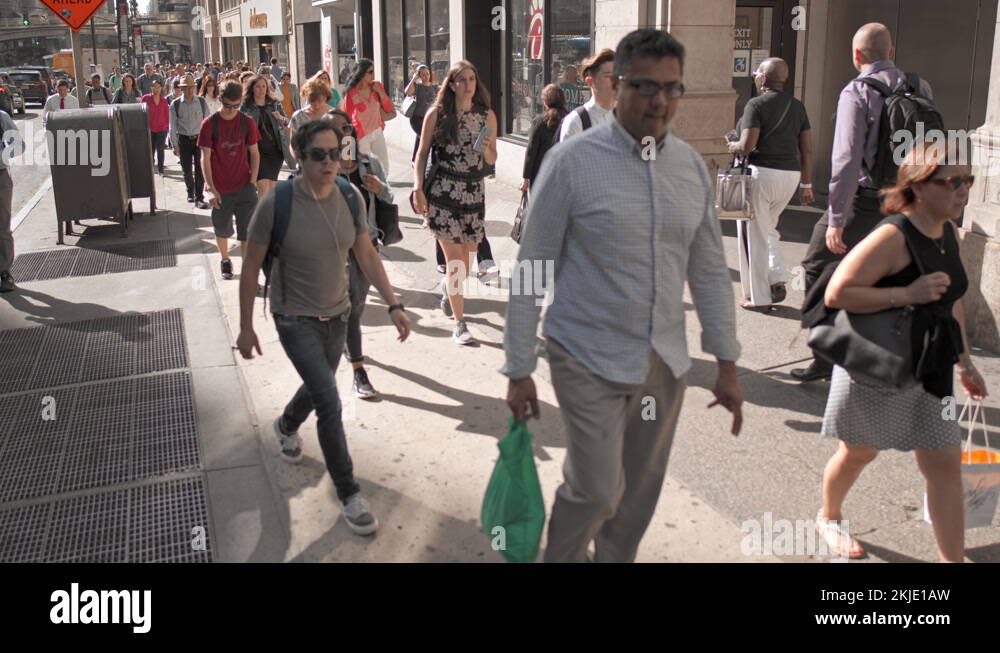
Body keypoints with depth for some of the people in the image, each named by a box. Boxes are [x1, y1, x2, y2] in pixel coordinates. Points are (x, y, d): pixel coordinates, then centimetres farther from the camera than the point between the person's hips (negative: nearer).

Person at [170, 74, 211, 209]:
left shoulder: (201, 102, -1)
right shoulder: (175, 104, -2)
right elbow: (173, 126, 1)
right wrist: (175, 144, 0)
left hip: (199, 138, -1)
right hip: (184, 139, 1)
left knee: (199, 169, -7)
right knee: (187, 170, 10)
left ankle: (199, 198, -4)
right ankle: (190, 193, 32)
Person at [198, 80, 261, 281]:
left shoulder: (247, 123, -2)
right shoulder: (209, 125, -7)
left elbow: (254, 154, 6)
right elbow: (206, 158, -8)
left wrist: (253, 181, -2)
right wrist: (211, 188, -14)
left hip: (244, 187, 0)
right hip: (220, 188, 0)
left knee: (247, 232, -6)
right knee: (222, 230, 17)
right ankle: (225, 260, 41)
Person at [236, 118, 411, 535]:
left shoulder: (350, 197, -9)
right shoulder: (277, 203, -20)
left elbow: (367, 255, 2)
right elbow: (250, 268, -11)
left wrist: (393, 305, -5)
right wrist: (246, 327, -8)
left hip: (337, 315, 5)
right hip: (296, 320, -5)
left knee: (318, 388, 25)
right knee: (330, 404, -12)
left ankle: (286, 426, 59)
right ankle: (349, 494, 5)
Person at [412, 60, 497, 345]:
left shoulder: (487, 116, 6)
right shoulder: (437, 114, -1)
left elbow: (492, 160, 10)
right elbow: (422, 153, 3)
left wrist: (486, 149, -12)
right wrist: (418, 188, -7)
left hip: (474, 191, 3)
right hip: (443, 190, -3)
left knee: (465, 254, 11)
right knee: (455, 259, -8)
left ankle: (448, 285, 47)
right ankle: (459, 324, -1)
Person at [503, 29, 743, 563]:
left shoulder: (691, 166, 3)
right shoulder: (571, 162, -11)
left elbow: (709, 271, 9)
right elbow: (532, 271, -8)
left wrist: (726, 364, 9)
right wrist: (519, 370, -7)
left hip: (665, 362, 5)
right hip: (590, 360, -5)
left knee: (641, 490, 15)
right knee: (596, 492, -2)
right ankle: (558, 558, 28)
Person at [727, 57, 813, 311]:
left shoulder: (757, 104, -9)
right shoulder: (797, 106, 10)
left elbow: (747, 145, -18)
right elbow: (807, 150, 8)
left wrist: (733, 146, 4)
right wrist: (807, 184, 14)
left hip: (762, 173, -7)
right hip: (791, 175, 7)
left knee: (754, 235, 4)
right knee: (768, 228, 25)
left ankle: (758, 298, 8)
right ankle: (777, 281, 12)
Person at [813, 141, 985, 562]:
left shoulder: (949, 234, 5)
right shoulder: (893, 236, -21)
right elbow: (836, 293, -27)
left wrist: (964, 362, 21)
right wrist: (908, 294, -28)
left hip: (930, 370, 7)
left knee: (945, 464, 4)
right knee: (860, 452, 14)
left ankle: (953, 559, 14)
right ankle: (829, 517, 42)